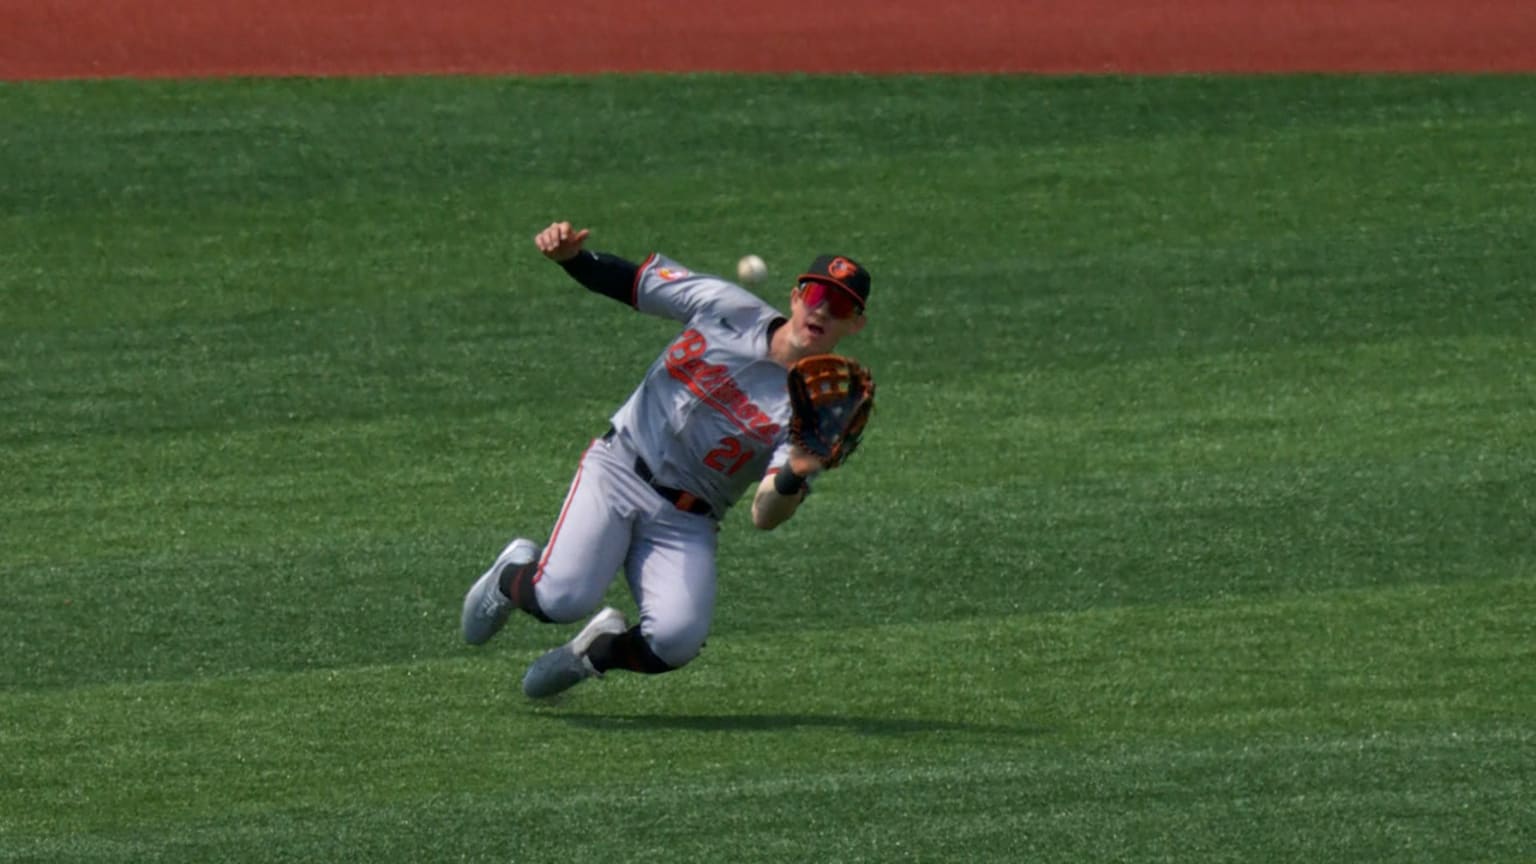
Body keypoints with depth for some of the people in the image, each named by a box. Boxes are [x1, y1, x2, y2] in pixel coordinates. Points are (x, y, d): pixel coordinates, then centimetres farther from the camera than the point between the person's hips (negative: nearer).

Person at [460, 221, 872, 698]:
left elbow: (765, 516, -18)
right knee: (564, 599, -24)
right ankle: (513, 576, 14)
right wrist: (570, 255, -16)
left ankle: (600, 647, 12)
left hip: (686, 522, 1)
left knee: (676, 641, -24)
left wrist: (793, 478, -40)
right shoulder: (726, 307, -5)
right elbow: (628, 280, 4)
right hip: (620, 470, -1)